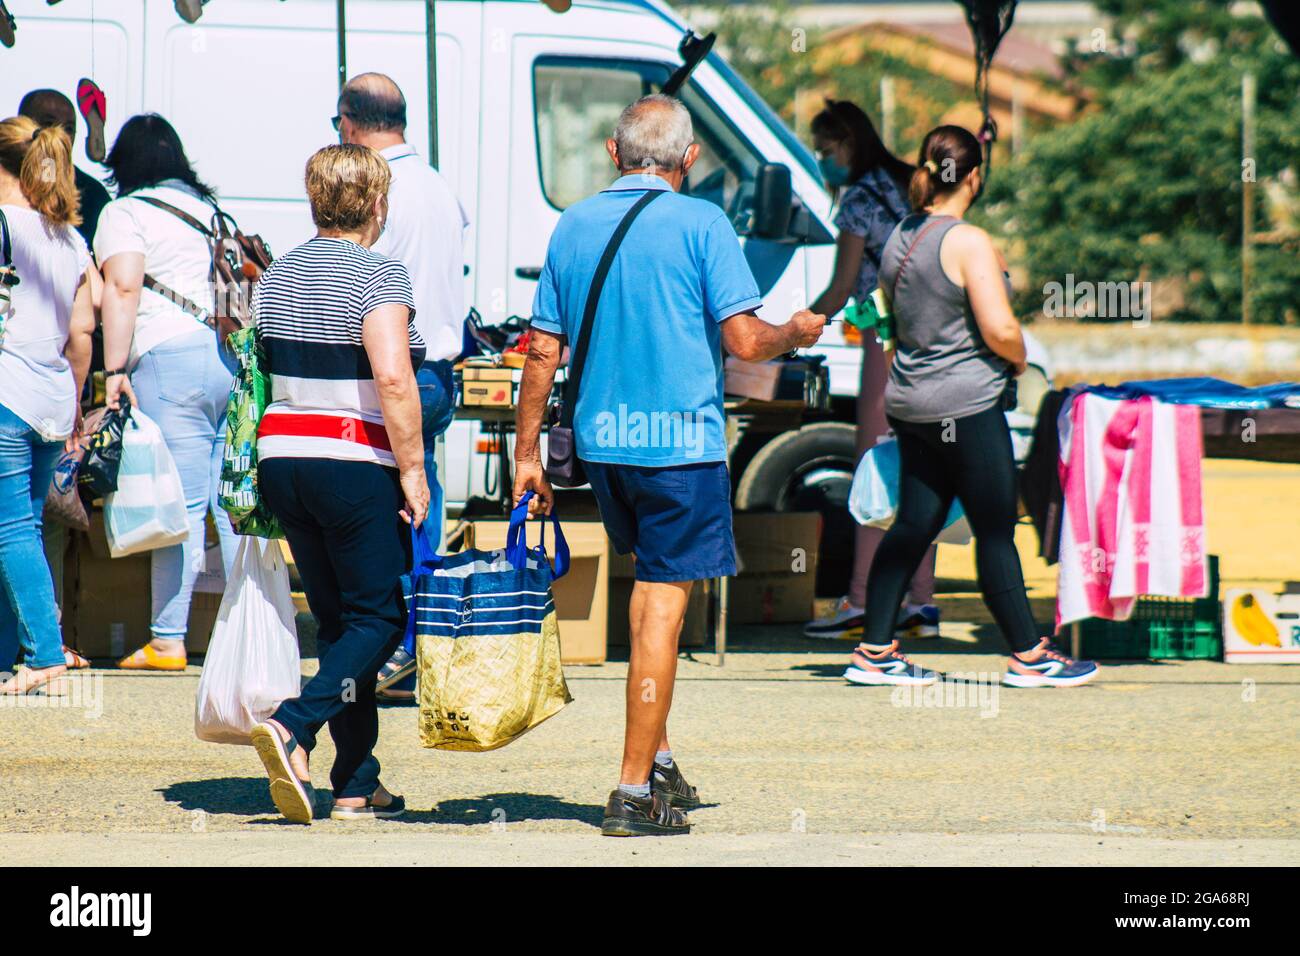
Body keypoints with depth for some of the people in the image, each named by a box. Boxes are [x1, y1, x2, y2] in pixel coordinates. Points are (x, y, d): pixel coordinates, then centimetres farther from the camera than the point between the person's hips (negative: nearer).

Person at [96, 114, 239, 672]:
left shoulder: (126, 213, 2)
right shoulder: (211, 208, 21)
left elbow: (122, 289, -11)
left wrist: (115, 369, -14)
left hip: (171, 356, -6)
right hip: (238, 355, 6)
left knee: (180, 506, -8)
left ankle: (167, 640, -7)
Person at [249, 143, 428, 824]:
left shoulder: (278, 276, 11)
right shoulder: (378, 276, -11)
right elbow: (393, 380, -21)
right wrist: (412, 470, -16)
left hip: (280, 455, 7)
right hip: (356, 462, -7)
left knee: (336, 618, 13)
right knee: (379, 617, 0)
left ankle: (358, 786, 10)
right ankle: (293, 729, -22)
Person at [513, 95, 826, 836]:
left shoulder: (575, 226, 6)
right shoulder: (701, 224, -8)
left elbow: (544, 350, 8)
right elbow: (743, 339, -13)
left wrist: (526, 452, 13)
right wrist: (796, 333, 8)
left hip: (600, 441, 5)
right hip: (680, 441, -5)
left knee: (653, 578, 23)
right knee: (665, 601, -1)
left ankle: (658, 758, 22)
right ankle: (634, 791, -2)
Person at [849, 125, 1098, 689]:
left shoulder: (901, 237, 8)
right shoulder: (970, 243, -17)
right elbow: (1000, 331, -22)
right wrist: (1019, 360, 0)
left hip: (909, 402, 8)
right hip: (966, 405, -8)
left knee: (913, 524, 12)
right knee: (995, 532, 0)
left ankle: (874, 652, 12)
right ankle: (1028, 658, 7)